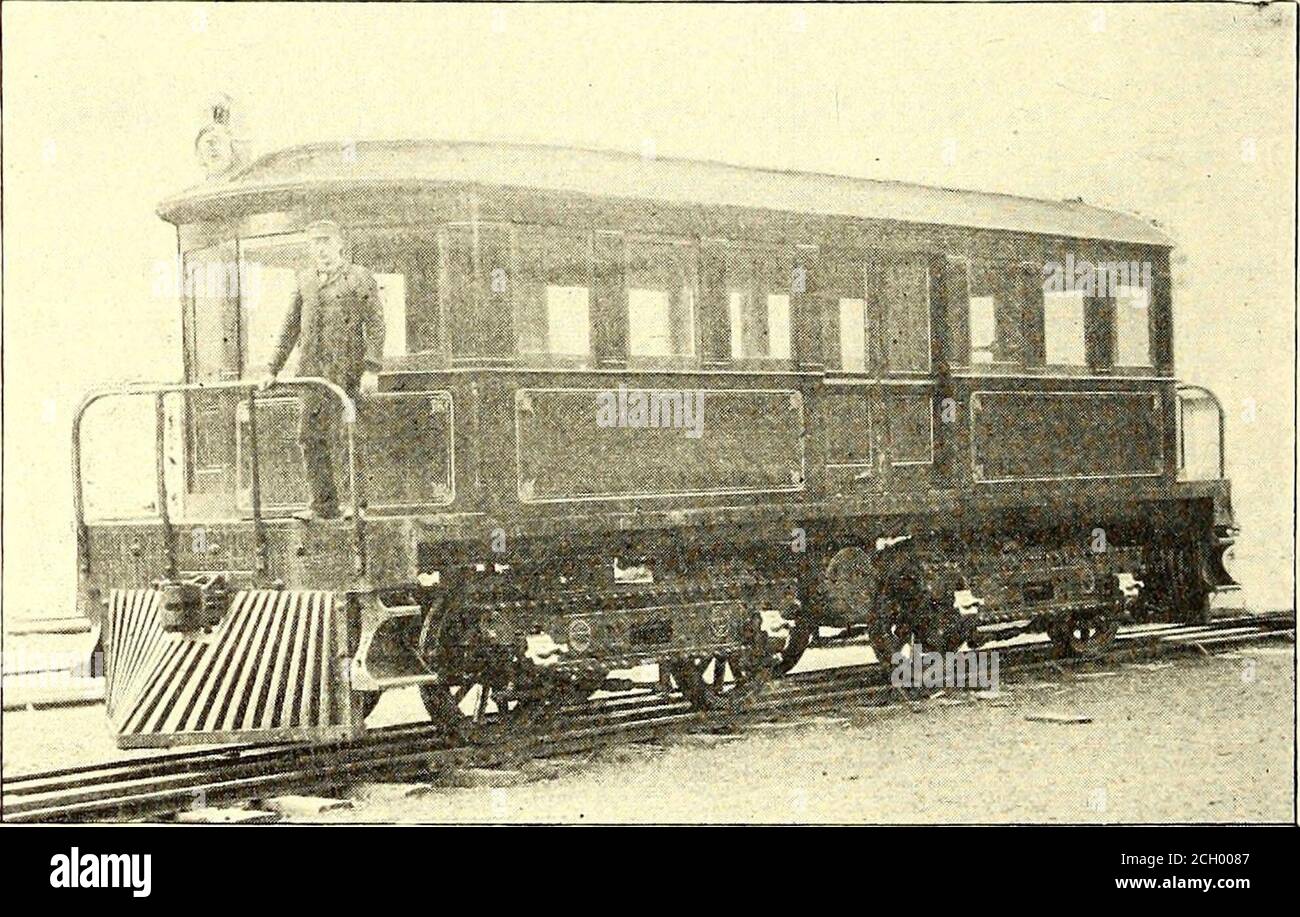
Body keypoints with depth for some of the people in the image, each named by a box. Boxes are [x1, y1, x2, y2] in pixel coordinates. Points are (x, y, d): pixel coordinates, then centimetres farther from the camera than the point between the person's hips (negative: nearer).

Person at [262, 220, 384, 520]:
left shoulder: (360, 278, -2)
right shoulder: (306, 280, 15)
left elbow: (375, 325, -8)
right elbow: (291, 327, 20)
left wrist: (371, 370, -18)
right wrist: (273, 369, 17)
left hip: (346, 370, -6)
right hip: (312, 370, 6)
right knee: (310, 437, 1)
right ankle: (323, 506, 7)